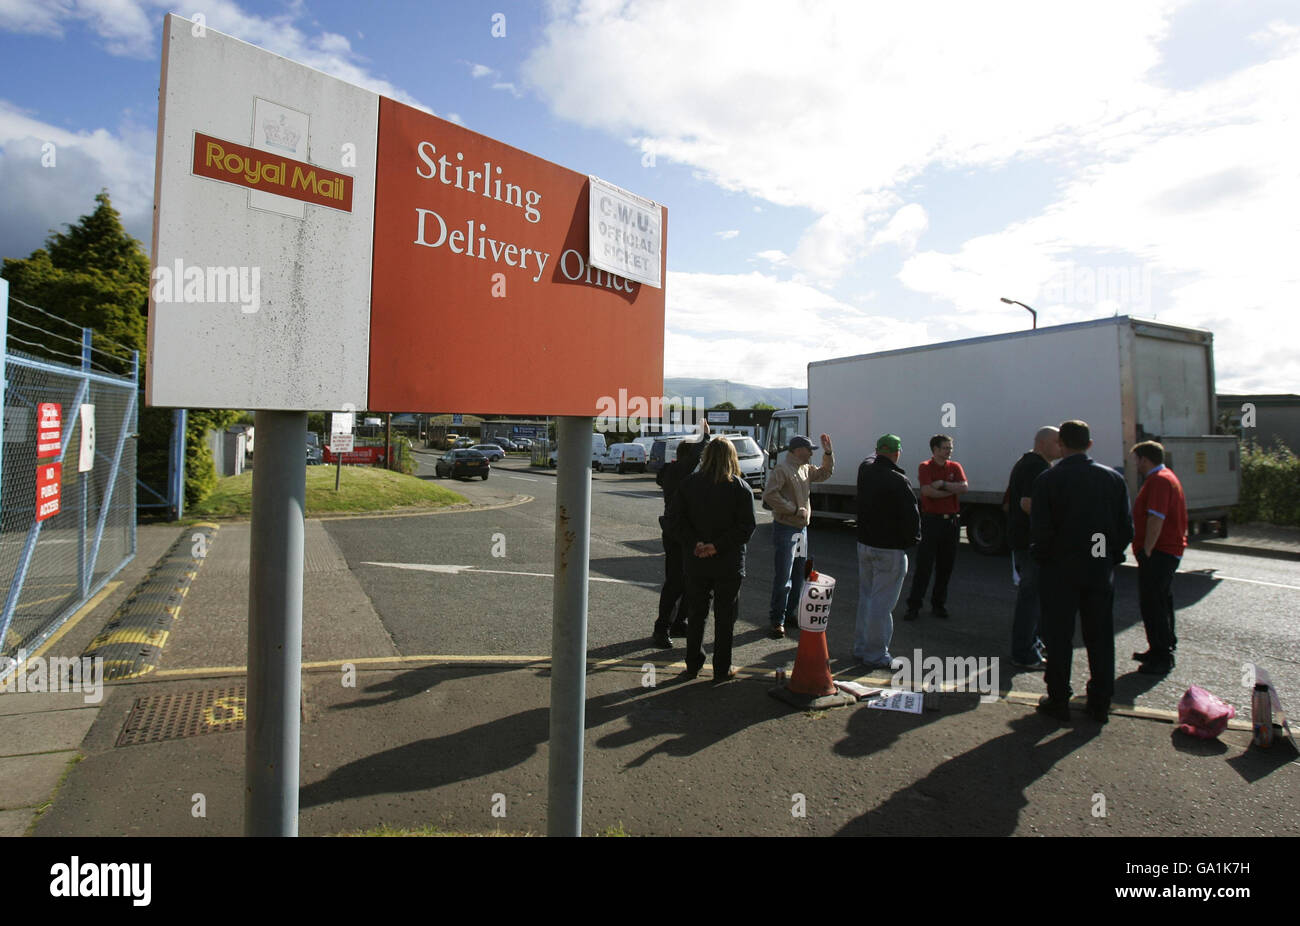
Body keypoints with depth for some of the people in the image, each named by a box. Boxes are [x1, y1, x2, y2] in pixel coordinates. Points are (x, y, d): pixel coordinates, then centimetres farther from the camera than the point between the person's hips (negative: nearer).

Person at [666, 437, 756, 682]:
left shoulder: (689, 484, -1)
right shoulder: (741, 488, -7)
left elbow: (675, 519, -6)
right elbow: (746, 527, -15)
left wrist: (694, 544, -11)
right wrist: (718, 546, -16)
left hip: (696, 561, 2)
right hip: (728, 563, -2)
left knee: (696, 614, 15)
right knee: (724, 616, 9)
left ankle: (693, 665, 23)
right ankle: (721, 669, 17)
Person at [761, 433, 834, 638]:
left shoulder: (806, 469, 12)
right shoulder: (781, 469, -14)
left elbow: (825, 472, 28)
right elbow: (769, 495, -24)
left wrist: (828, 452, 14)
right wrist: (794, 509, -21)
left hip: (802, 528, 9)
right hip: (785, 528, -9)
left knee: (799, 576, 16)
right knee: (783, 578, -7)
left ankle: (789, 614, 28)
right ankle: (777, 621, 1)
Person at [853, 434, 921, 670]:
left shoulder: (865, 469, 1)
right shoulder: (897, 481, -20)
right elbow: (911, 515, -17)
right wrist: (912, 540, -2)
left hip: (864, 544, 8)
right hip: (889, 549, -8)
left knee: (865, 597, 18)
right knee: (882, 602, 0)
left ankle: (861, 647, 28)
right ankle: (875, 655, 7)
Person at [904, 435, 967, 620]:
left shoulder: (955, 467, 10)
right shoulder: (926, 467, -3)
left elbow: (964, 487, -5)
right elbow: (927, 491, -17)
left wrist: (943, 484, -12)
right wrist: (953, 491, -6)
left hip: (951, 520, 4)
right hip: (932, 520, -4)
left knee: (946, 566, 9)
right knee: (924, 565, -3)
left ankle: (939, 603, 22)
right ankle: (914, 606, 2)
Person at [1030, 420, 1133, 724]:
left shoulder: (1048, 480, -11)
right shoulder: (1113, 478, 1)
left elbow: (1040, 531, -13)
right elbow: (1127, 528, 3)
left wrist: (1042, 558, 3)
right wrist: (1111, 556, 14)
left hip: (1060, 570, -3)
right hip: (1101, 570, 4)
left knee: (1059, 637, 6)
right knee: (1100, 637, 12)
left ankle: (1058, 701, 13)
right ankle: (1100, 704, 21)